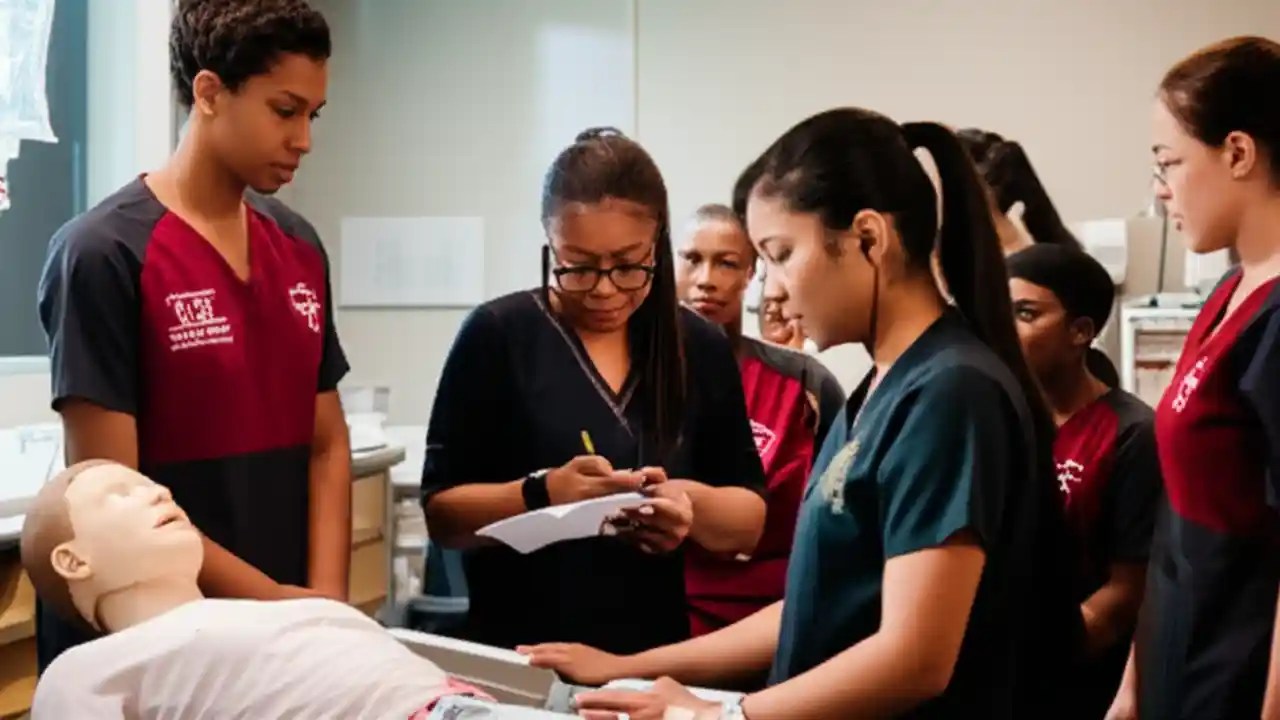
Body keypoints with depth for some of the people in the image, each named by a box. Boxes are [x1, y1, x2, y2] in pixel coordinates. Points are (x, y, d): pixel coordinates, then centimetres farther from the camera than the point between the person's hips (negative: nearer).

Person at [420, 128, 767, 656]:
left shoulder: (700, 349, 4)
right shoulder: (496, 335, -4)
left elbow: (750, 524, 8)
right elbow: (440, 512, -3)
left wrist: (693, 502, -12)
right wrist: (541, 493, -20)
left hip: (653, 658, 2)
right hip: (516, 658, -2)